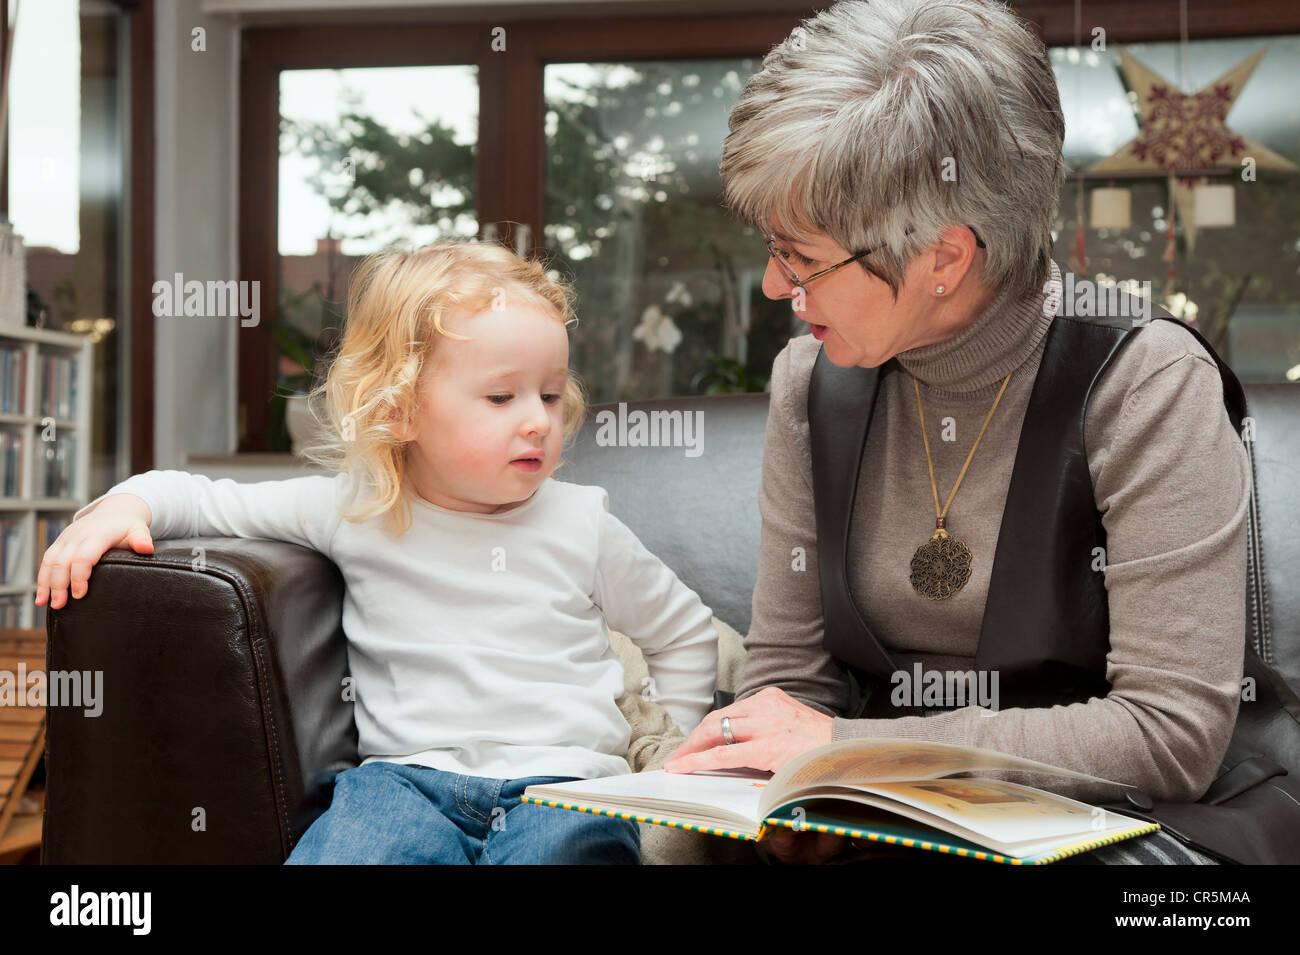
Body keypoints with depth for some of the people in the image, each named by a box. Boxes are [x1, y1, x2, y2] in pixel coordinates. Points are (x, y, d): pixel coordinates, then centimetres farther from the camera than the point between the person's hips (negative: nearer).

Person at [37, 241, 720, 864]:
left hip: (563, 784, 1)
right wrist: (124, 505, -5)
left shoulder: (580, 524, 9)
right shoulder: (354, 510, 7)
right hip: (412, 777, 0)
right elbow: (208, 499, 15)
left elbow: (685, 632, 23)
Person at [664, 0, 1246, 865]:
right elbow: (789, 668, 5)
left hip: (1114, 826, -3)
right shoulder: (812, 380, 0)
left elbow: (1175, 735, -20)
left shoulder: (1149, 388, -15)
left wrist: (848, 744, -21)